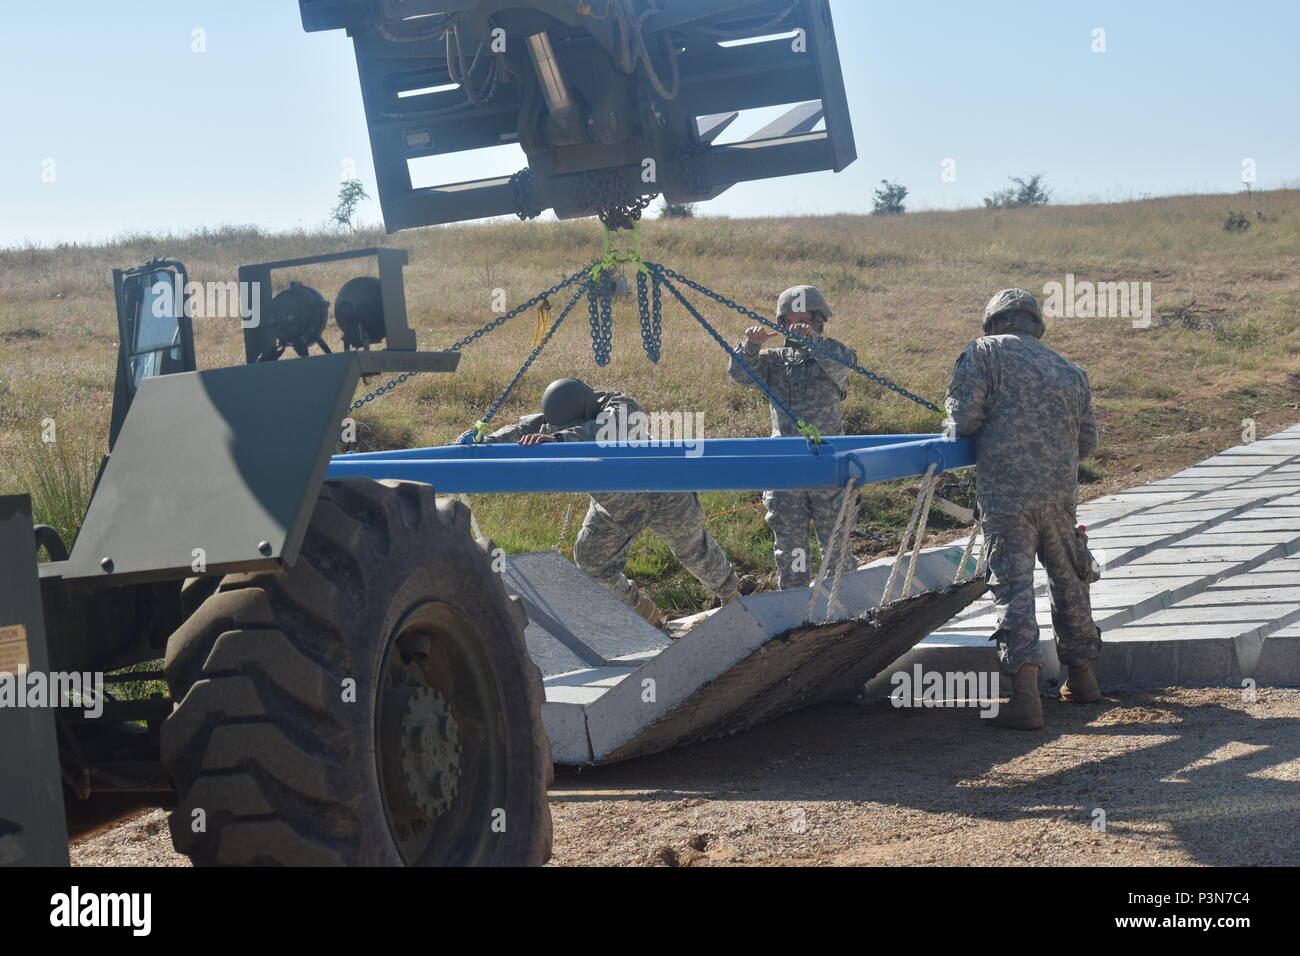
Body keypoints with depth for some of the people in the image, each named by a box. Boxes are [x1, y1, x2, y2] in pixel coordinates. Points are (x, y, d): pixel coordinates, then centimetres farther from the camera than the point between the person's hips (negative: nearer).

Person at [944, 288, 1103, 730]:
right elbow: (1087, 440, 19)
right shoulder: (1070, 371, 16)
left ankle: (1025, 694, -18)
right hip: (1060, 493, 5)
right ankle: (1081, 676, 33)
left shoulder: (985, 351, 1)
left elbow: (965, 420, -7)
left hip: (1006, 492, -5)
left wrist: (955, 405, 15)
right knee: (1068, 582, 21)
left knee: (1013, 586, -7)